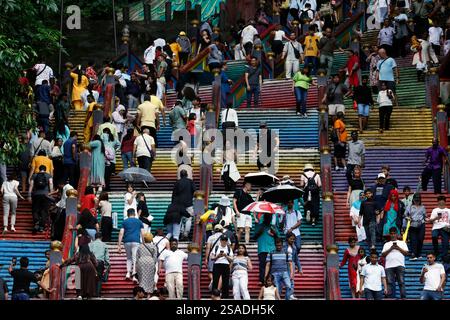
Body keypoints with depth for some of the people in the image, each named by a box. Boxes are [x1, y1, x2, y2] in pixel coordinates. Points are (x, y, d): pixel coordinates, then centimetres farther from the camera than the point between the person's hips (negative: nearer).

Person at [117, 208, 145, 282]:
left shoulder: (125, 222, 12)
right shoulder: (139, 222, 13)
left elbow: (121, 233, 4)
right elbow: (142, 234, 7)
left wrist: (119, 245, 3)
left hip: (127, 241, 1)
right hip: (136, 241, -1)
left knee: (128, 258, 19)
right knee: (135, 258, -4)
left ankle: (128, 273, 6)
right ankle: (134, 276, -15)